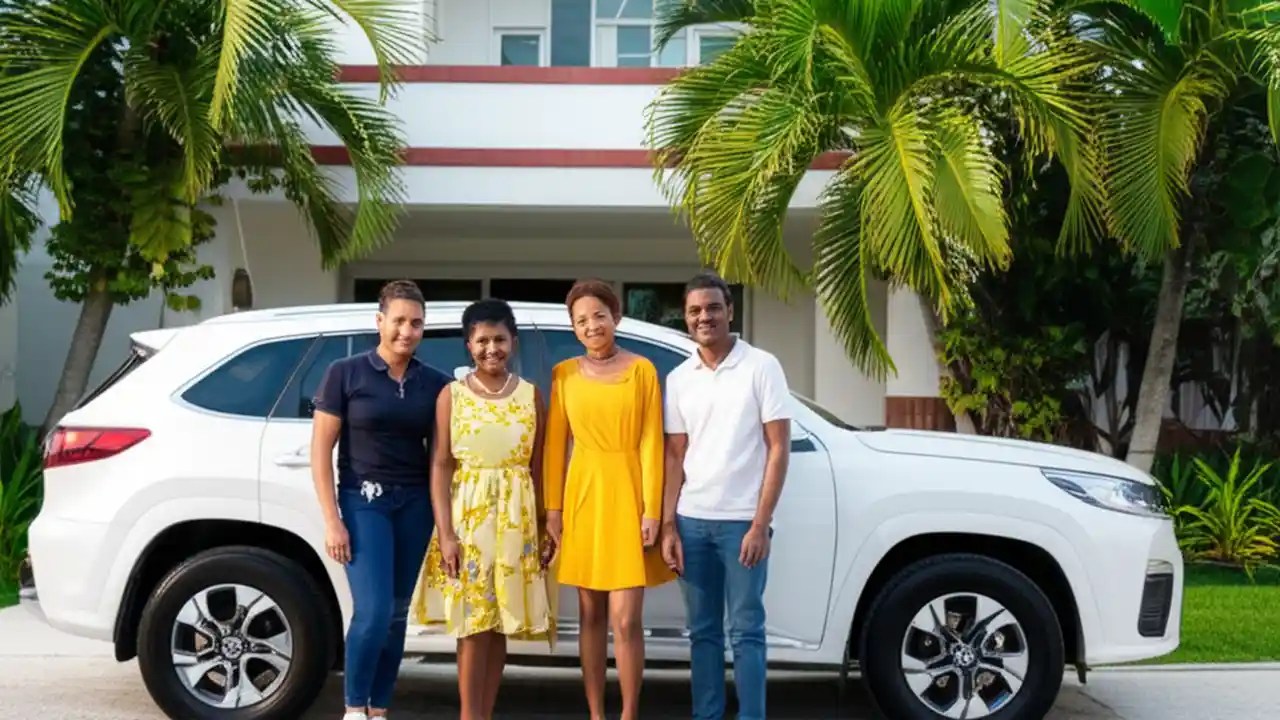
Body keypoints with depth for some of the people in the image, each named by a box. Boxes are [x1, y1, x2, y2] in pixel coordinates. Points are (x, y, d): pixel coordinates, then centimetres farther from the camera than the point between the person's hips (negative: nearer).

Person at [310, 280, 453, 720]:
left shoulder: (434, 383, 5)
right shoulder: (345, 374, -3)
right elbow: (321, 450, -4)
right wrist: (332, 520, -10)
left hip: (415, 503, 3)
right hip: (363, 501, -3)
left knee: (397, 613, 6)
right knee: (374, 612, -12)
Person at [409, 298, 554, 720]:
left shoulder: (531, 395, 5)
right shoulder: (452, 395, 0)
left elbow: (538, 466, 6)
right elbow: (441, 465, -3)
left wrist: (545, 527, 1)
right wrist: (445, 532, -11)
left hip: (517, 518, 2)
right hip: (467, 514, -2)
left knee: (498, 624, 6)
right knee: (473, 624, -3)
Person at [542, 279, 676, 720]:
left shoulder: (641, 370, -2)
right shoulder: (564, 374, 5)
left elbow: (651, 443, -5)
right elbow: (555, 445, 5)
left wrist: (652, 508, -10)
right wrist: (553, 508, -1)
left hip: (628, 494, -3)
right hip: (583, 494, 3)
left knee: (625, 620, -6)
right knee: (590, 616, 9)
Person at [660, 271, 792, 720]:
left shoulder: (761, 367, -4)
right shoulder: (678, 379, 8)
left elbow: (779, 449, -6)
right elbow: (675, 456, 11)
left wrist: (761, 524, -11)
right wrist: (668, 525, 3)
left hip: (741, 521, -4)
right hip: (692, 521, 4)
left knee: (745, 630, 1)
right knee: (703, 631, 10)